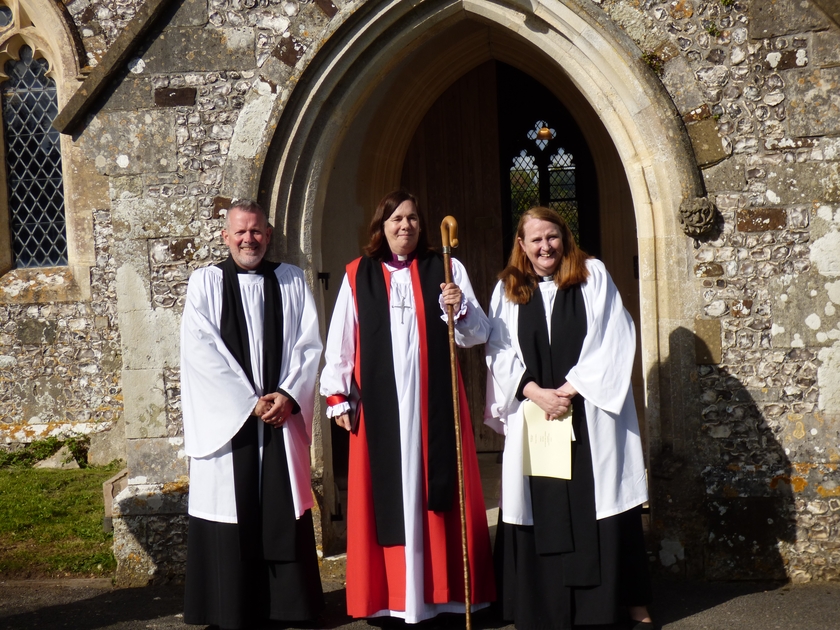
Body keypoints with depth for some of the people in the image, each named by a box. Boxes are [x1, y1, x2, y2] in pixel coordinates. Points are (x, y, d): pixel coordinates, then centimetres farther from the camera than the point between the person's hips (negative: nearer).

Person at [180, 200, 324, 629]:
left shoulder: (292, 281, 10)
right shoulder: (205, 282, 3)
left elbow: (309, 345, 5)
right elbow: (201, 351, -7)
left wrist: (288, 396, -10)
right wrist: (250, 402, -12)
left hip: (283, 415, 2)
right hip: (225, 421, -2)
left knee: (284, 512, 5)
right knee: (229, 516, 0)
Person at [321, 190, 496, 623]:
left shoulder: (445, 269, 7)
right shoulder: (358, 275, 7)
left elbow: (478, 334, 1)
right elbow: (340, 341, 6)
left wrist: (460, 308, -18)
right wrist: (338, 397, 2)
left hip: (434, 401, 0)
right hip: (380, 405, 0)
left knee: (437, 489, 3)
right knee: (386, 494, 4)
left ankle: (443, 589, 14)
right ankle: (389, 595, 13)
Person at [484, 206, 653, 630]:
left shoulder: (593, 276, 4)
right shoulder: (508, 289, 9)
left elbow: (610, 340, -4)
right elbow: (500, 352, 3)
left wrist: (571, 389, -11)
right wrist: (536, 393, -12)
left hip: (591, 413, -2)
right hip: (534, 416, 2)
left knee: (601, 506, 1)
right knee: (541, 510, 2)